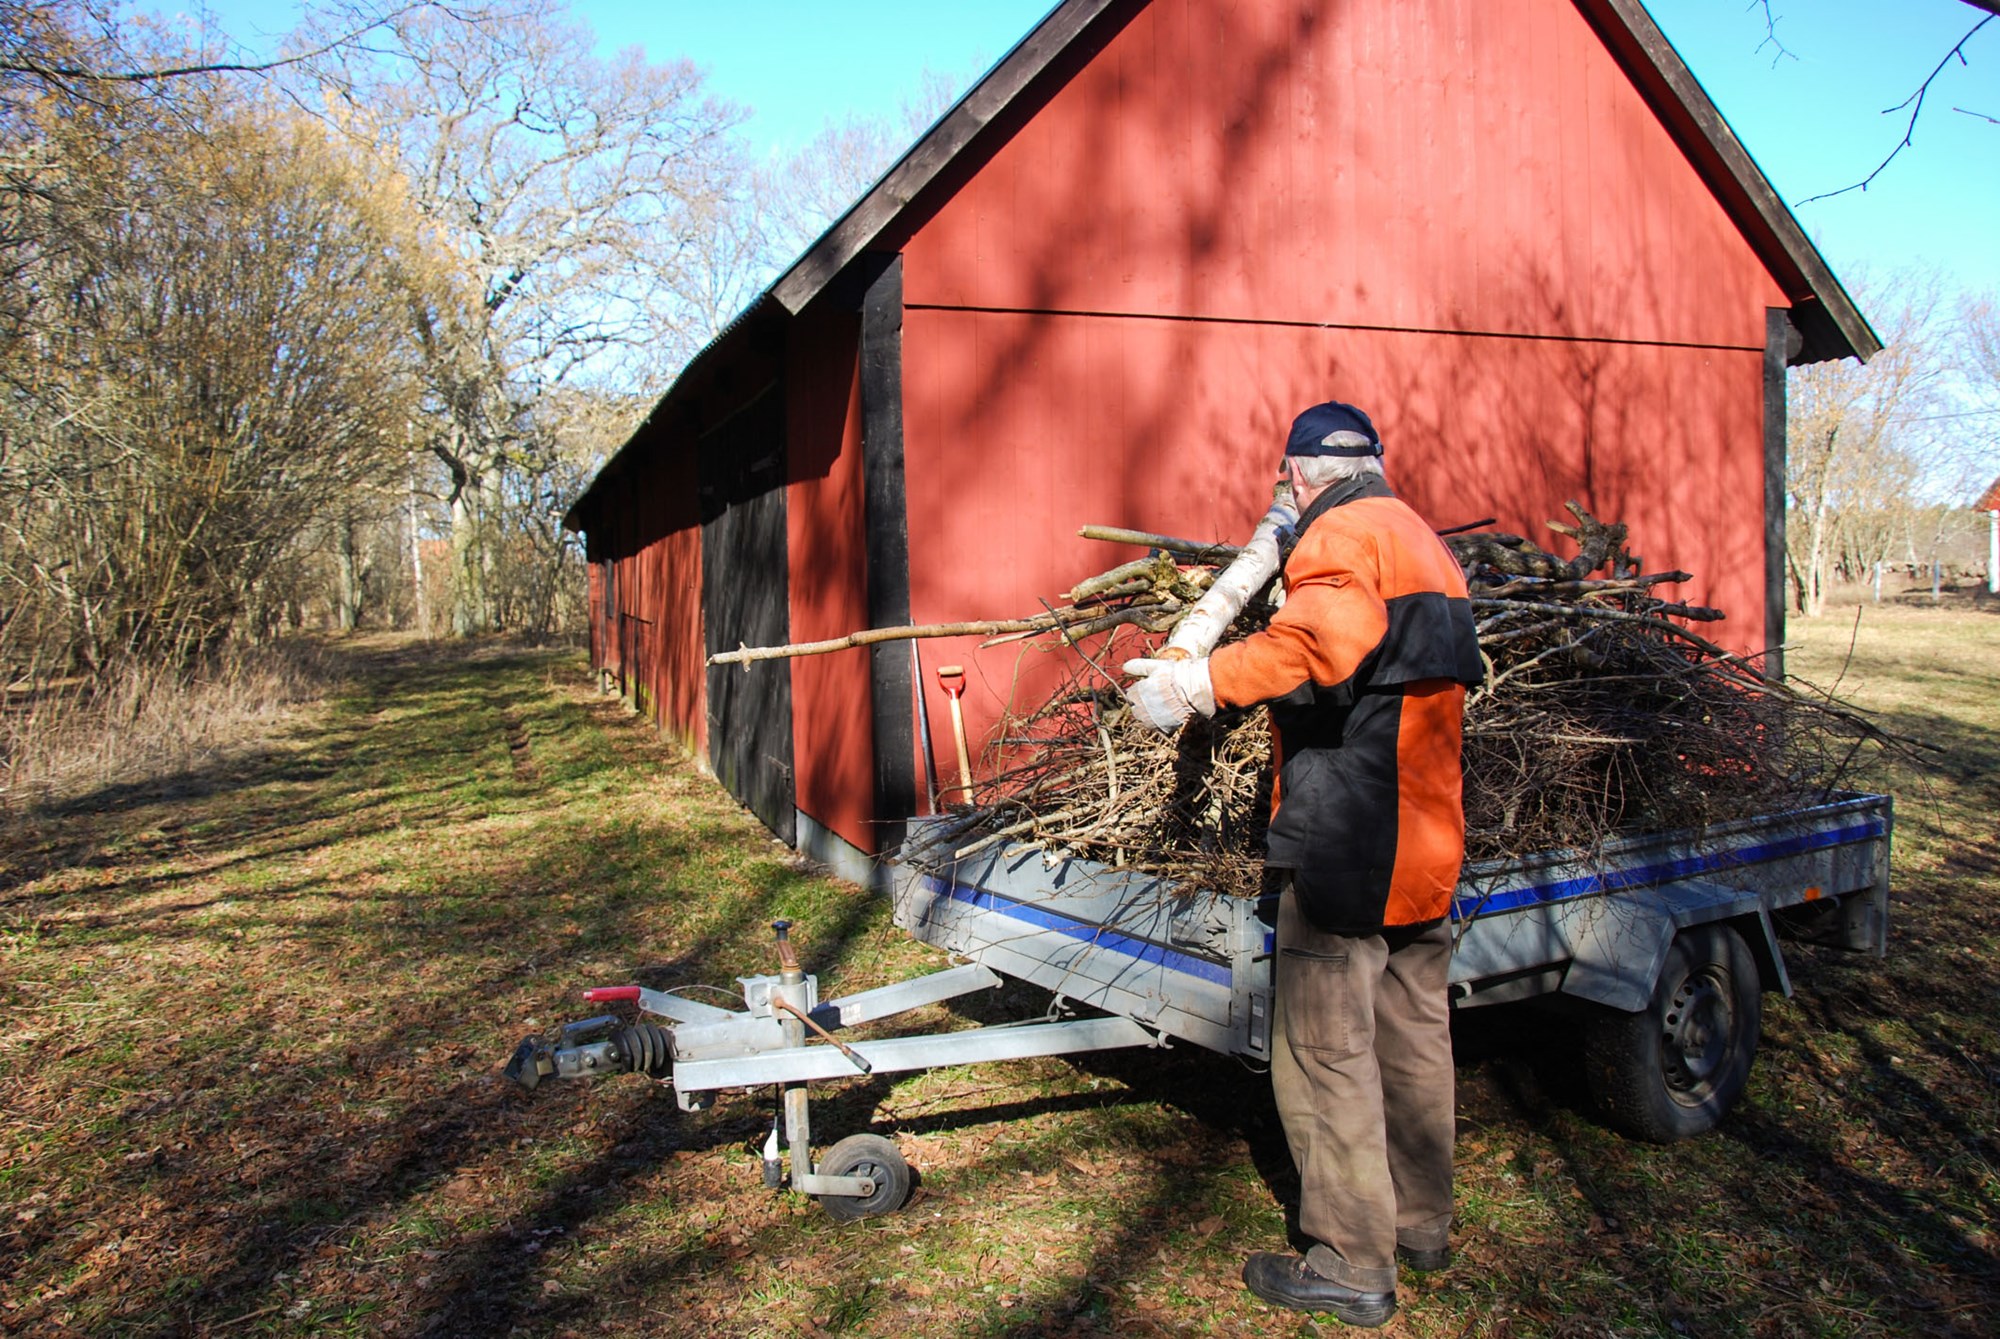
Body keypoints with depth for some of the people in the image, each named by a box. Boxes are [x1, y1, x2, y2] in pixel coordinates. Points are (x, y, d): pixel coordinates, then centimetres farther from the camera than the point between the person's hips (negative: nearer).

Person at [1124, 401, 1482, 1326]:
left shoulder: (1341, 533, -12)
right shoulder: (1425, 543, 17)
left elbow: (1331, 634, -34)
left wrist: (1201, 683, -35)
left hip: (1345, 850, -10)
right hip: (1427, 847, 10)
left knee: (1325, 1052, 0)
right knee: (1414, 1037, 19)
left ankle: (1353, 1265, 9)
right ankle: (1420, 1223, 34)